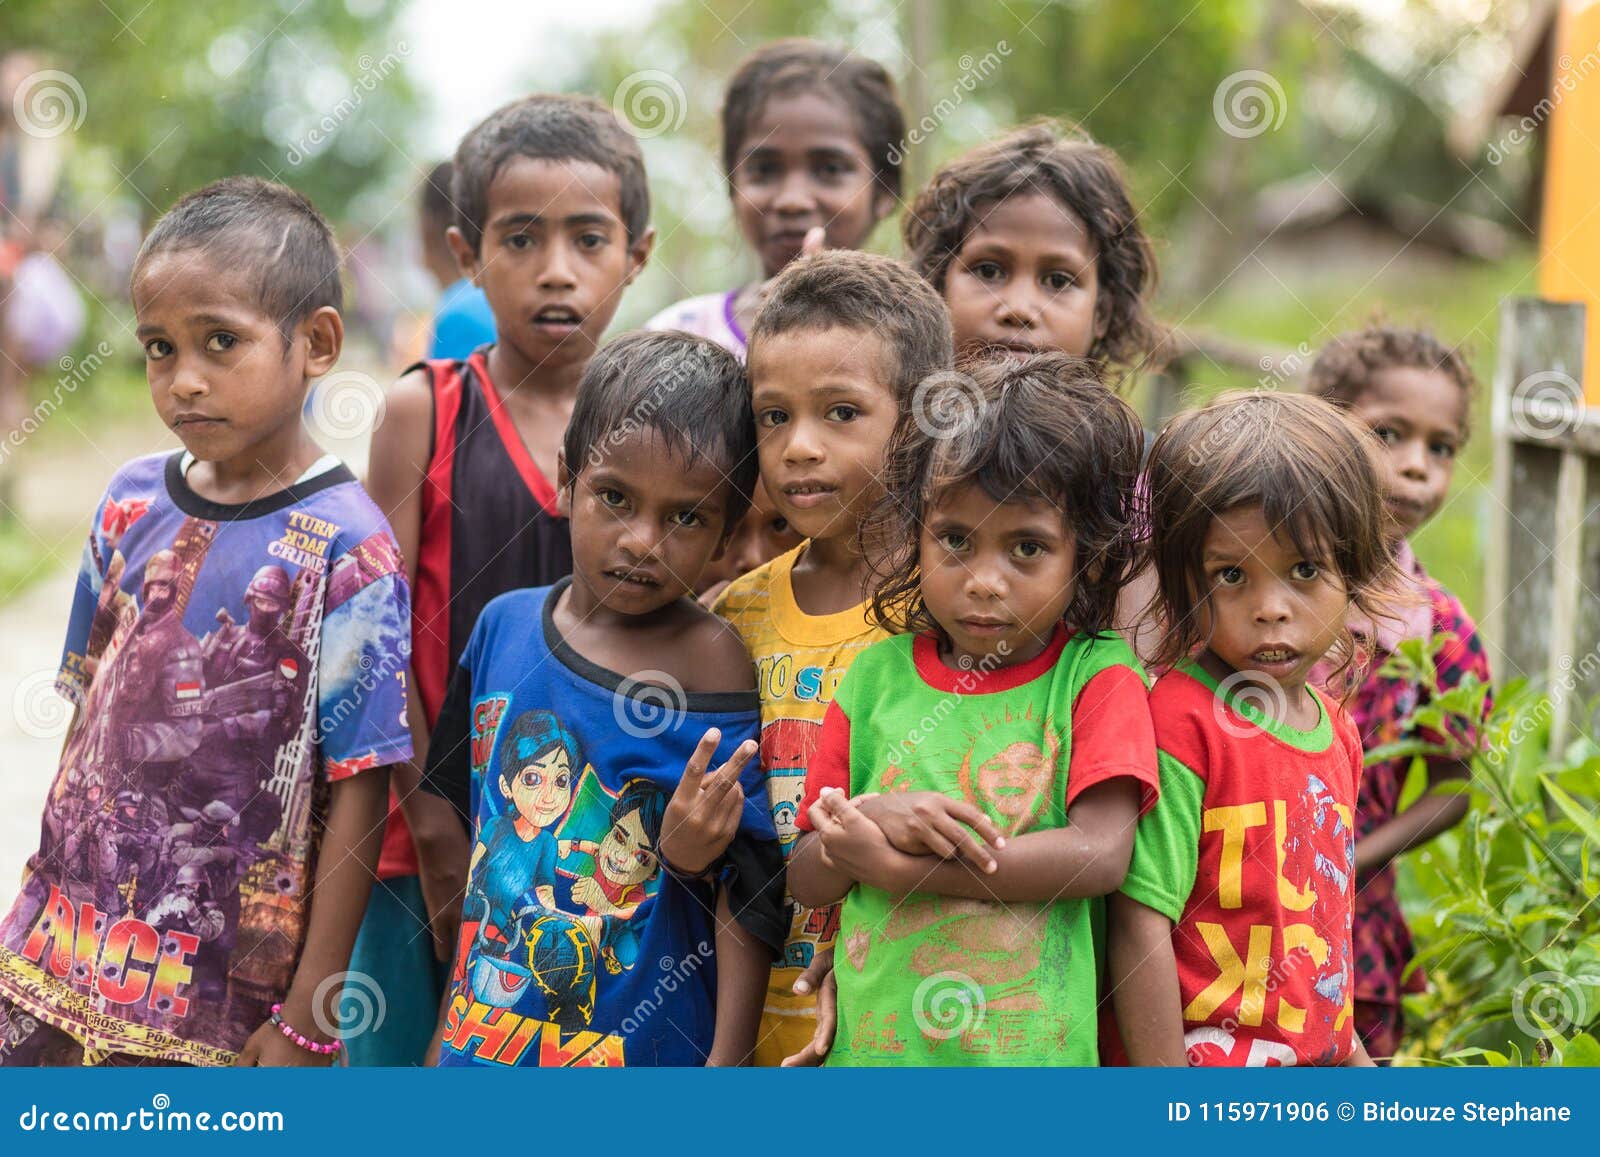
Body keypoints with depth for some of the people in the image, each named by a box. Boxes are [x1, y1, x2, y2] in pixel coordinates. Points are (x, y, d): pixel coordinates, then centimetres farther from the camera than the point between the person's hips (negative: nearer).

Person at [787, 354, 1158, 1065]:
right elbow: (806, 881, 4)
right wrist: (875, 819, -17)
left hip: (1031, 1046, -2)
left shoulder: (1096, 677, -4)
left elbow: (1102, 855, -17)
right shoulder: (877, 675, 4)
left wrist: (889, 863, -17)